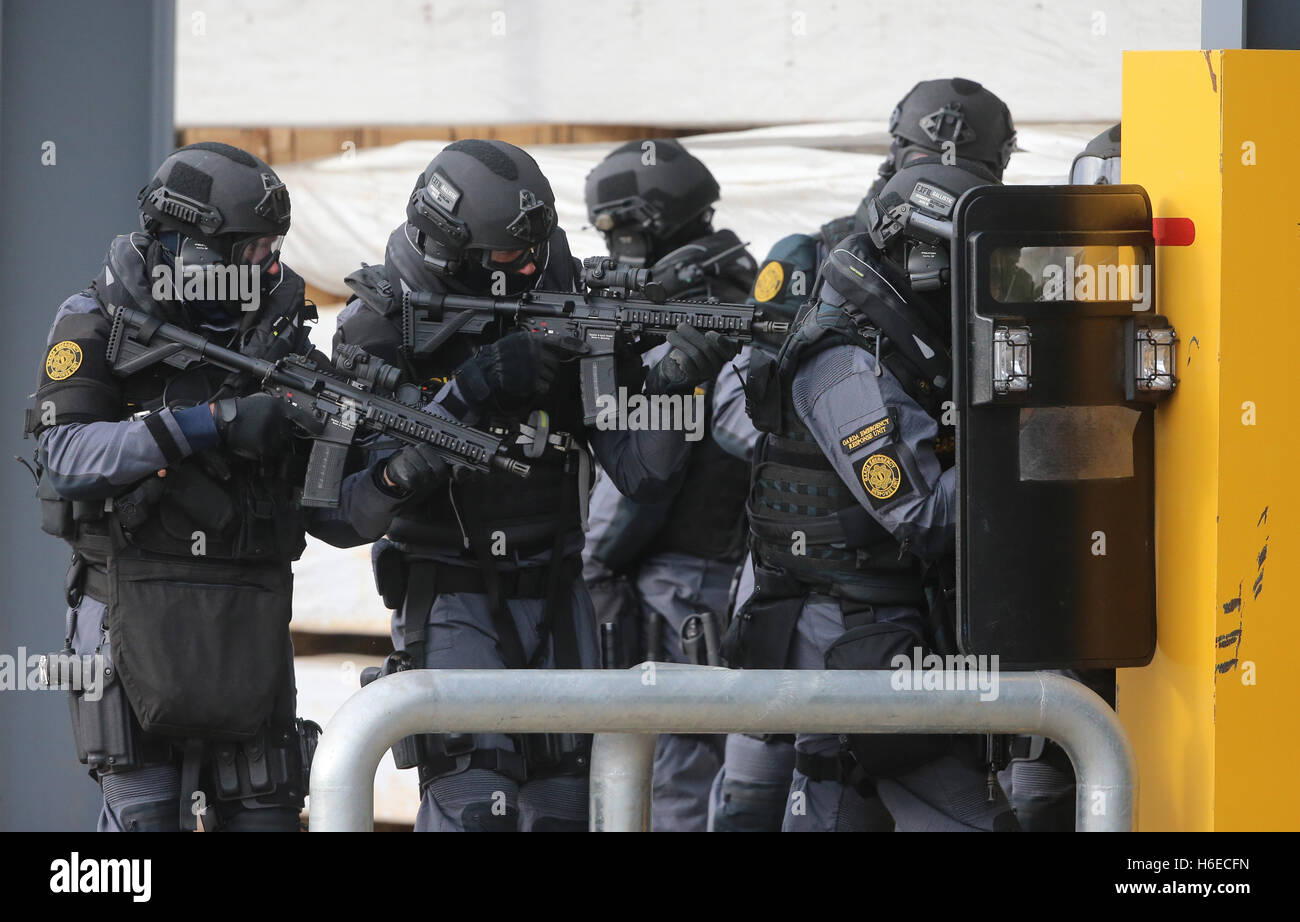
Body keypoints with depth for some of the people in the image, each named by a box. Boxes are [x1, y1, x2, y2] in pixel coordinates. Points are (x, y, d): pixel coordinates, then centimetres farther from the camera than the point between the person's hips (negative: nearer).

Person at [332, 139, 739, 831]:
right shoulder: (382, 328, -8)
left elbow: (643, 474, -5)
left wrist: (673, 381, -24)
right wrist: (472, 390, -28)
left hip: (556, 598, 4)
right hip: (452, 599, -4)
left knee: (561, 802, 7)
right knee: (474, 804, -16)